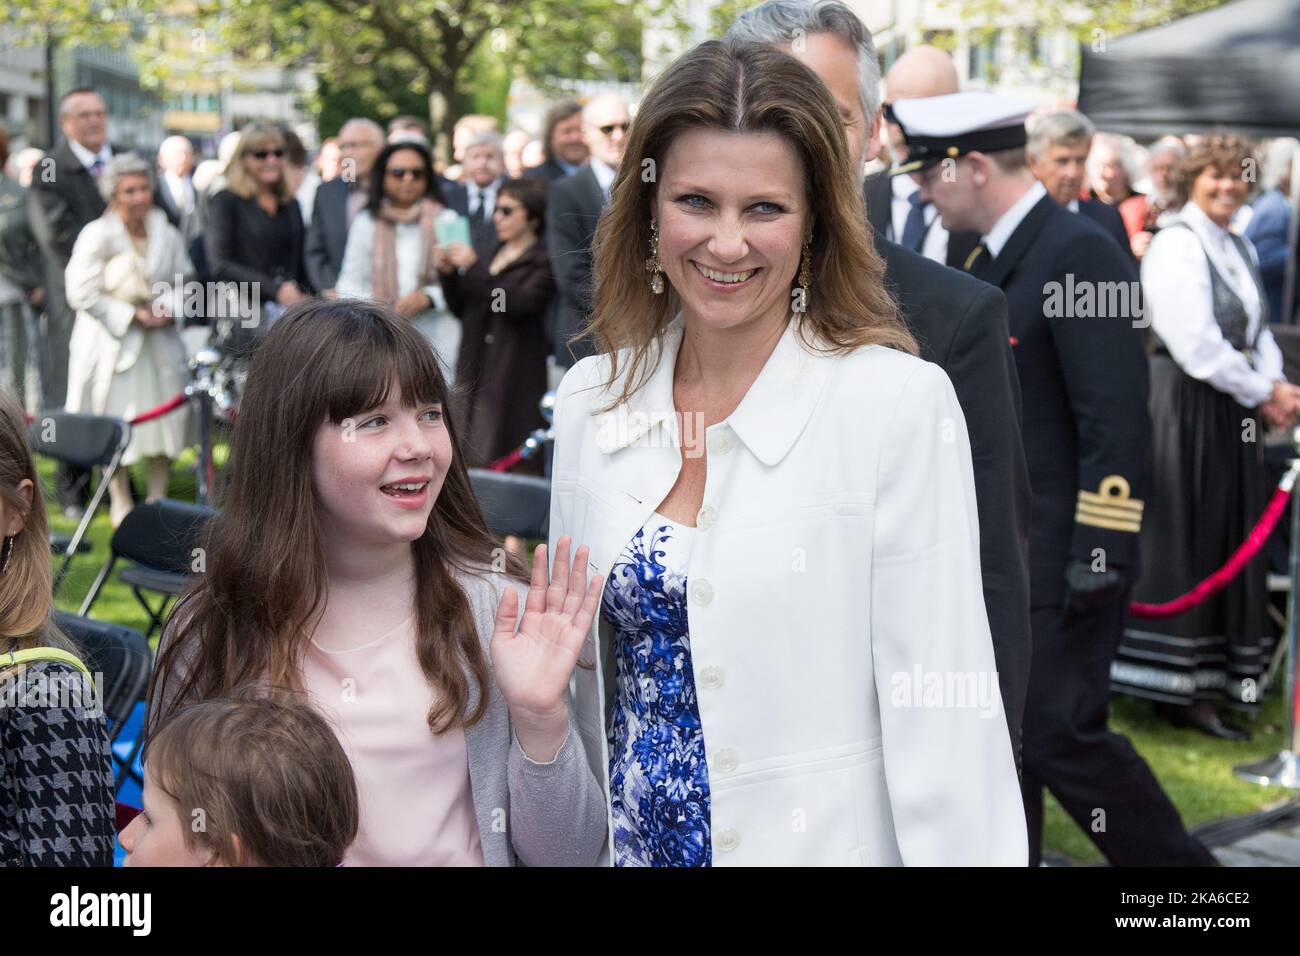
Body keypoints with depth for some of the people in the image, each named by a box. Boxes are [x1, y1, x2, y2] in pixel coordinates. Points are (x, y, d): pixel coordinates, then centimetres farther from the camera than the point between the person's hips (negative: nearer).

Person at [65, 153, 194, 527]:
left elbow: (183, 281, 12)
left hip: (159, 339, 4)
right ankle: (120, 503, 15)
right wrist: (131, 315, -16)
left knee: (164, 415, 6)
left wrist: (169, 305, -10)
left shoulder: (167, 235, 2)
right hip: (111, 342, -4)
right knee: (114, 426, 1)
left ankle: (158, 499, 20)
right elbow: (82, 292, -13)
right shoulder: (96, 235, -12)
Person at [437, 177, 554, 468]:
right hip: (474, 365, 7)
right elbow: (462, 309, 20)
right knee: (467, 457, 2)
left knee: (498, 459, -11)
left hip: (514, 372, -7)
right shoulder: (492, 255, 18)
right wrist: (448, 274, 4)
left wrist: (473, 268, -17)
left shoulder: (543, 262, -3)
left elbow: (521, 303, -19)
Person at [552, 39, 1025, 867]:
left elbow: (942, 718, -16)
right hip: (631, 840, 4)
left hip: (825, 840, -4)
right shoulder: (591, 399, -2)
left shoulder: (901, 402, -16)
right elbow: (583, 674, 7)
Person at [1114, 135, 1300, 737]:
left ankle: (1213, 680, 19)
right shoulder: (1175, 245, -12)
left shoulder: (1240, 249, 15)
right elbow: (1197, 348, -17)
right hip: (1185, 409, -8)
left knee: (1230, 542, 10)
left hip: (1234, 411, 8)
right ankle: (1179, 689, 7)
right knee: (1185, 545, -2)